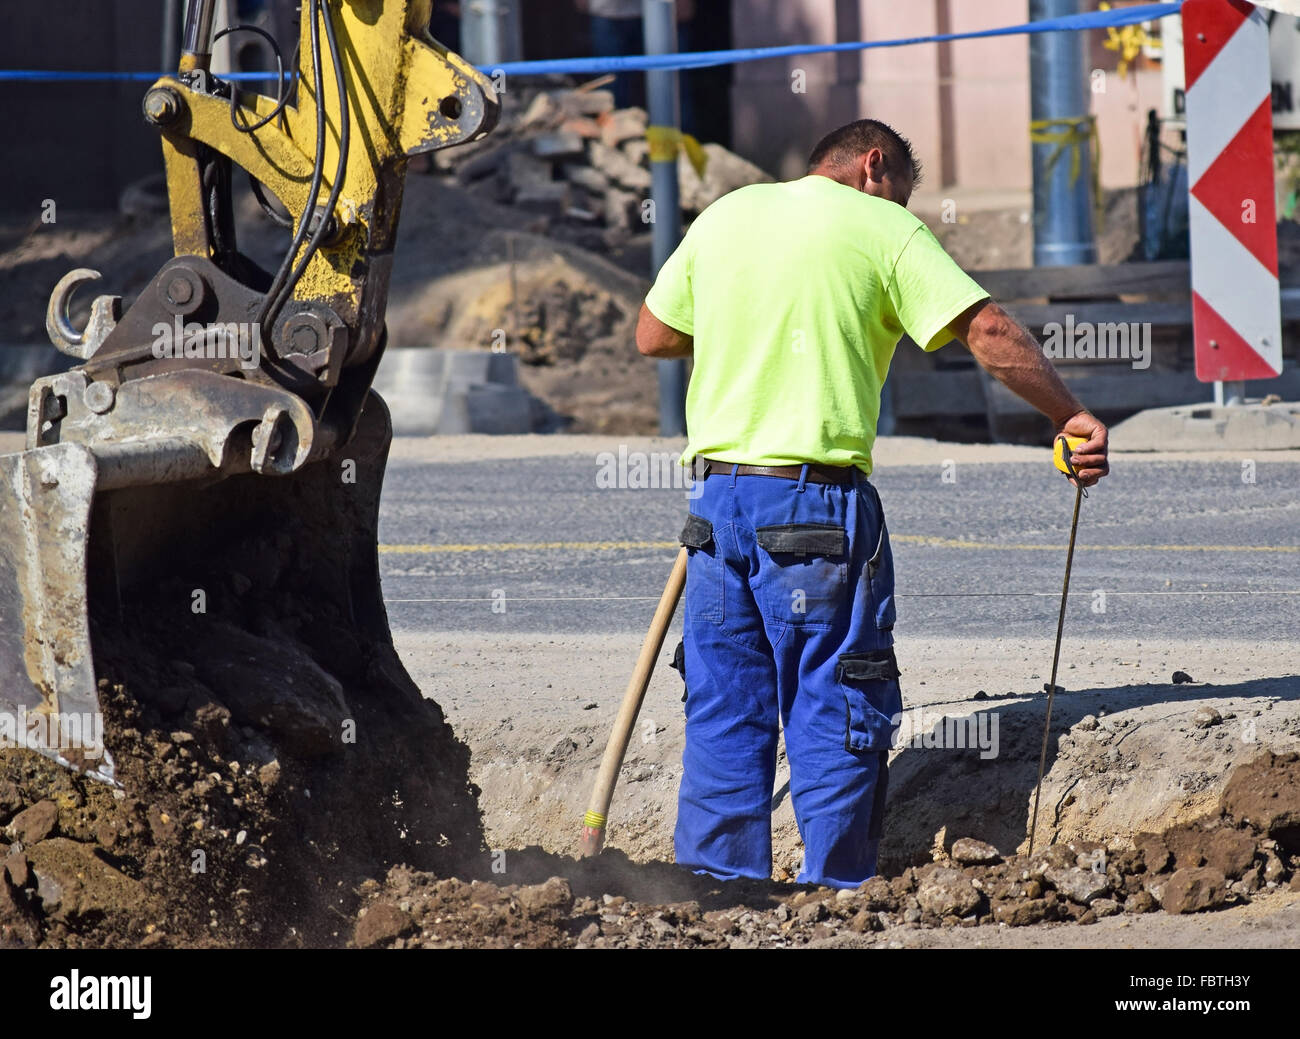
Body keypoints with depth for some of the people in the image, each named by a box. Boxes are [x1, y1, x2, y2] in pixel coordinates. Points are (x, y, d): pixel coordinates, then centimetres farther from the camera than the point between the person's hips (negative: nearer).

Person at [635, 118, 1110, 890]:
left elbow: (653, 335, 22)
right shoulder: (882, 229, -2)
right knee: (835, 711, 2)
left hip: (719, 493, 5)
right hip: (816, 501, -5)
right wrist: (1071, 415, -4)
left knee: (724, 710, 10)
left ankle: (716, 885, 11)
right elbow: (989, 332, -10)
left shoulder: (724, 216, 14)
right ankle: (837, 891, 2)